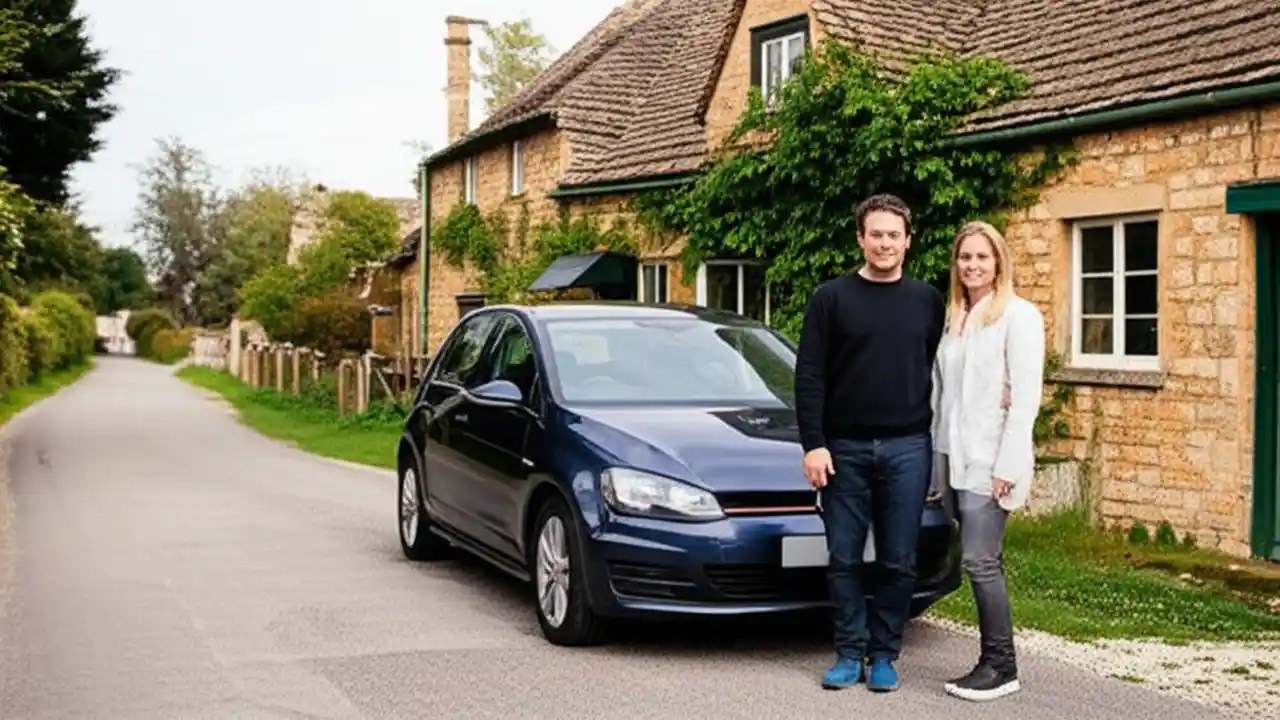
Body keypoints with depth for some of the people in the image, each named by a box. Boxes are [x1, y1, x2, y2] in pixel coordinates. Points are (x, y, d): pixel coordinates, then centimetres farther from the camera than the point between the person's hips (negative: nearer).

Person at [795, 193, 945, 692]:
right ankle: (849, 652, 16)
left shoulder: (928, 301, 7)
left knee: (899, 562, 5)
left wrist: (942, 440, 7)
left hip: (907, 449, 1)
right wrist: (813, 444, -9)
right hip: (845, 448, -1)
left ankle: (884, 655, 16)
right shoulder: (832, 298, 1)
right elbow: (809, 376, -2)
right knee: (844, 558, 4)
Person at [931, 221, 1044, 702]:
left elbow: (1026, 396, -12)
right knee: (984, 563, 9)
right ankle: (994, 662, 13)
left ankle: (1001, 666, 2)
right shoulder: (954, 318, 15)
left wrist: (1008, 467, -17)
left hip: (990, 461, -6)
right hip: (954, 458, 6)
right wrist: (937, 455, 6)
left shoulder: (1018, 316, -5)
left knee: (980, 561, -8)